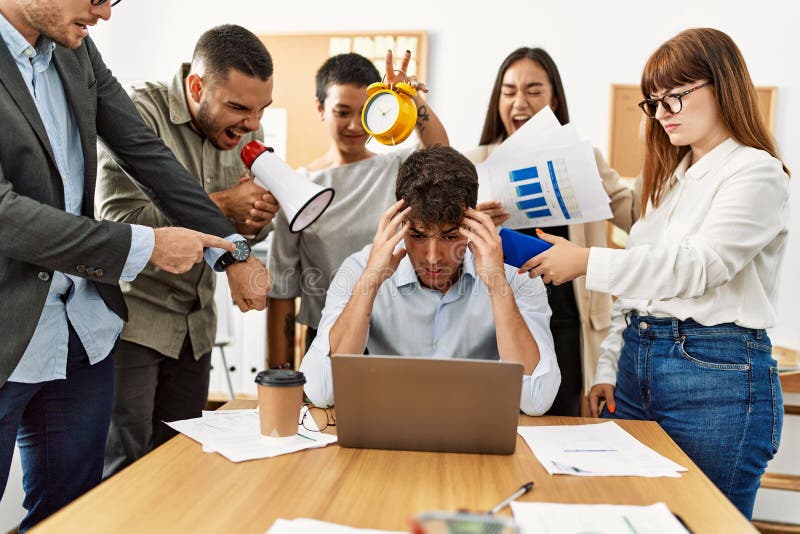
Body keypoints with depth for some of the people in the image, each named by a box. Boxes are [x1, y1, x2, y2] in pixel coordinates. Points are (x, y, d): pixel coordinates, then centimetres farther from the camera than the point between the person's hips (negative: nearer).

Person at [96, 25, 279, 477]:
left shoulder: (248, 131, 4)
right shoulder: (141, 112, -15)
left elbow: (254, 228, 13)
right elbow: (117, 218, -25)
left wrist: (253, 220, -13)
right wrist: (220, 205, -21)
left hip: (196, 322, 6)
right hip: (132, 317, -6)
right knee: (127, 467, -3)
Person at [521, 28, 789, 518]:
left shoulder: (757, 173, -6)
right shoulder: (671, 177, 17)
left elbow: (696, 266, -20)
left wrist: (587, 262, -23)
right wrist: (610, 368, 11)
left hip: (717, 376, -7)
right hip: (638, 366, 7)